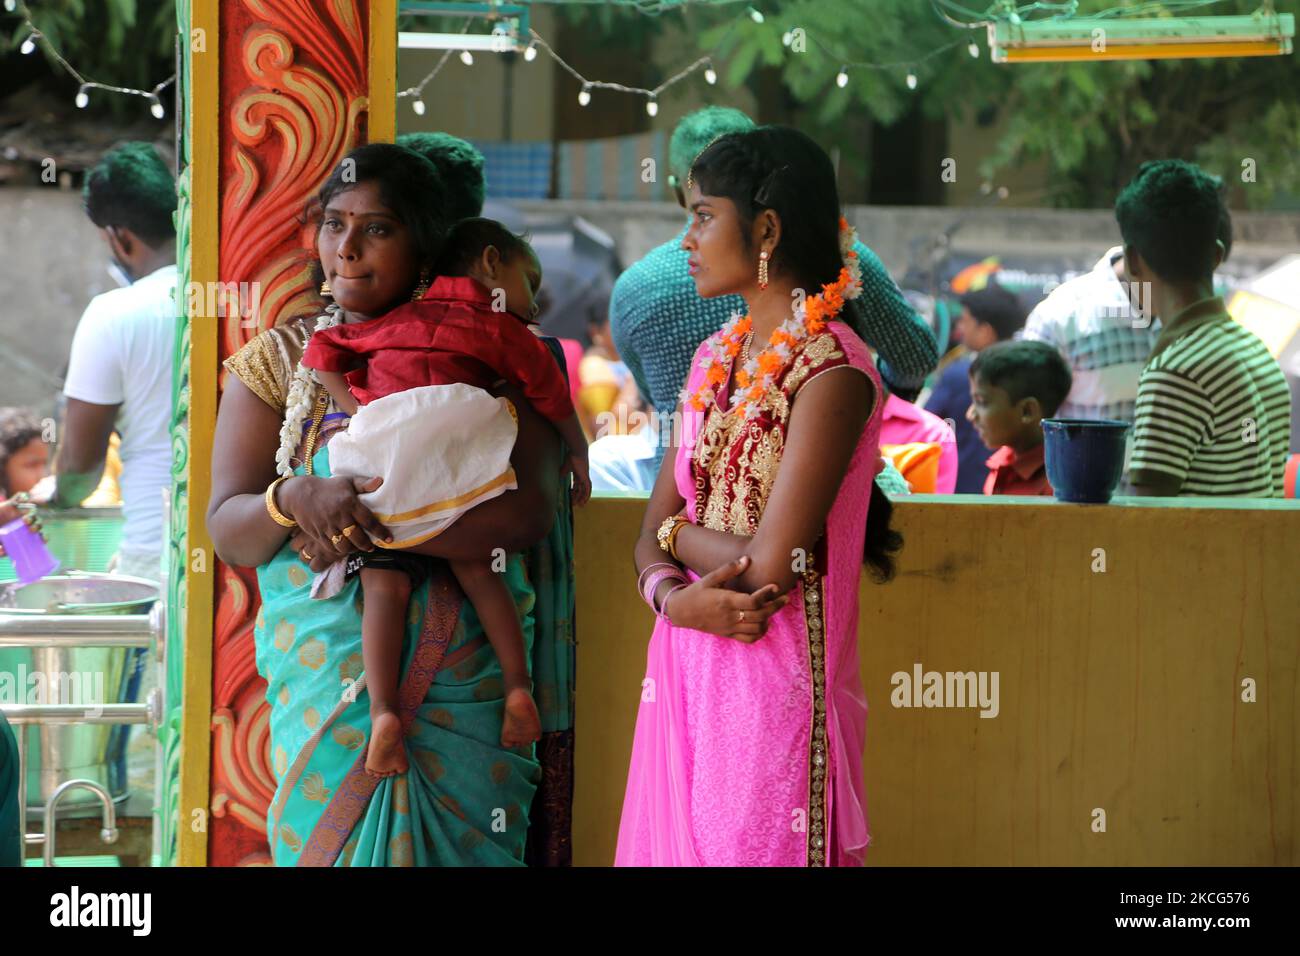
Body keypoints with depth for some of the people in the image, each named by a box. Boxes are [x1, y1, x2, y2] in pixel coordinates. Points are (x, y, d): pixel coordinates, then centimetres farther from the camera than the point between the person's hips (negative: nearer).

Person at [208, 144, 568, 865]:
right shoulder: (278, 359, 8)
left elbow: (530, 511, -10)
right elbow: (227, 533, 1)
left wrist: (371, 522, -19)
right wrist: (296, 501, -22)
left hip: (465, 687, -1)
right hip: (324, 669, 1)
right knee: (332, 838, -2)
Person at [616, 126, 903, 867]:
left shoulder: (831, 370, -13)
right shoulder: (716, 358, 12)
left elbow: (771, 565, -20)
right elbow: (652, 539, 10)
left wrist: (680, 532, -1)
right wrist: (674, 595, -12)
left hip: (775, 683, -7)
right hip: (686, 671, 7)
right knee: (678, 846, 11)